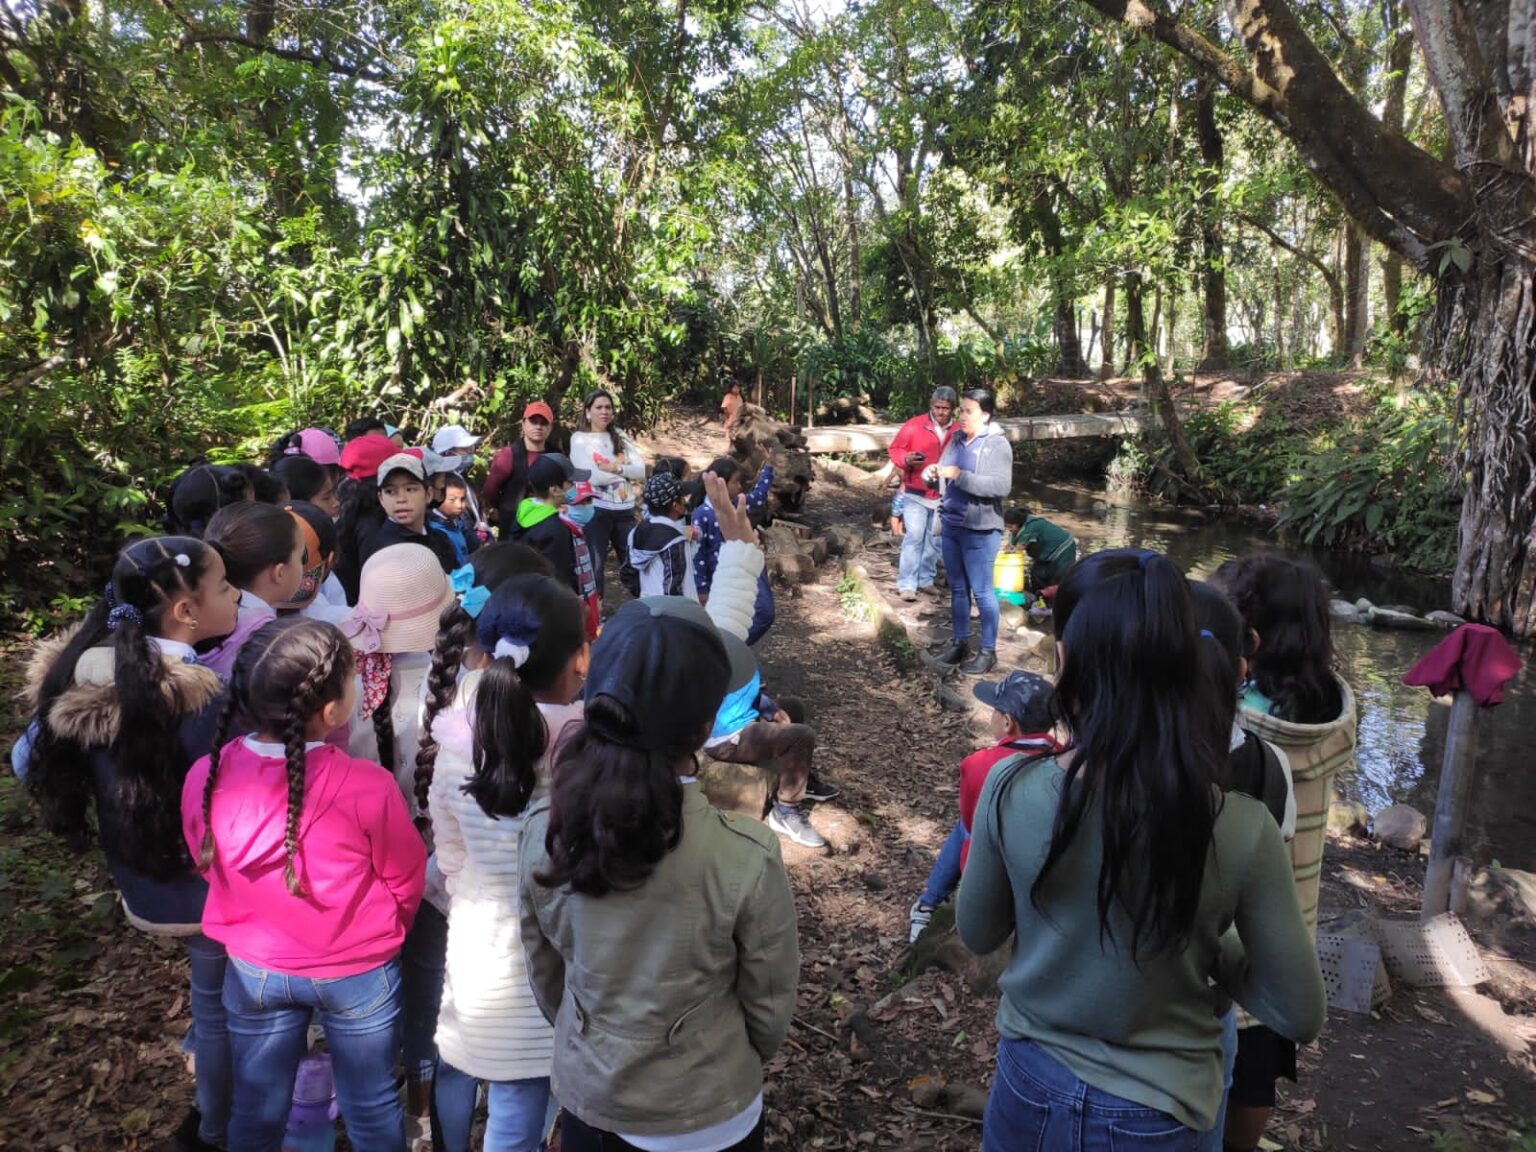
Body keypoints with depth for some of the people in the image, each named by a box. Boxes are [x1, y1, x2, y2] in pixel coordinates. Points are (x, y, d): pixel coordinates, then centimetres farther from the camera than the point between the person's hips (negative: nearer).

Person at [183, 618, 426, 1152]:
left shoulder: (205, 779, -20)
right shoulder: (366, 788, -30)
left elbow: (209, 868, 0)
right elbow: (406, 880, -12)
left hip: (254, 971, 3)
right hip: (358, 973, -3)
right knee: (371, 1108, 21)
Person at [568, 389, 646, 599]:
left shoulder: (621, 437, 11)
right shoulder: (579, 439, -2)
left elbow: (641, 471, 1)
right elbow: (591, 476, -15)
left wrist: (615, 468, -14)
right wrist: (625, 473, -6)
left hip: (625, 510, 4)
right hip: (596, 510, -4)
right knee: (595, 565, 4)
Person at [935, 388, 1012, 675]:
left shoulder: (997, 444, -12)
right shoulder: (956, 439, 8)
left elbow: (1001, 486, -22)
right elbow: (945, 473, 17)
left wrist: (960, 475, -26)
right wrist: (934, 473, -6)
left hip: (980, 530, -7)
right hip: (951, 525, 7)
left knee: (981, 591, 0)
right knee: (957, 588, 15)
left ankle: (988, 651, 10)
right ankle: (960, 643, 27)